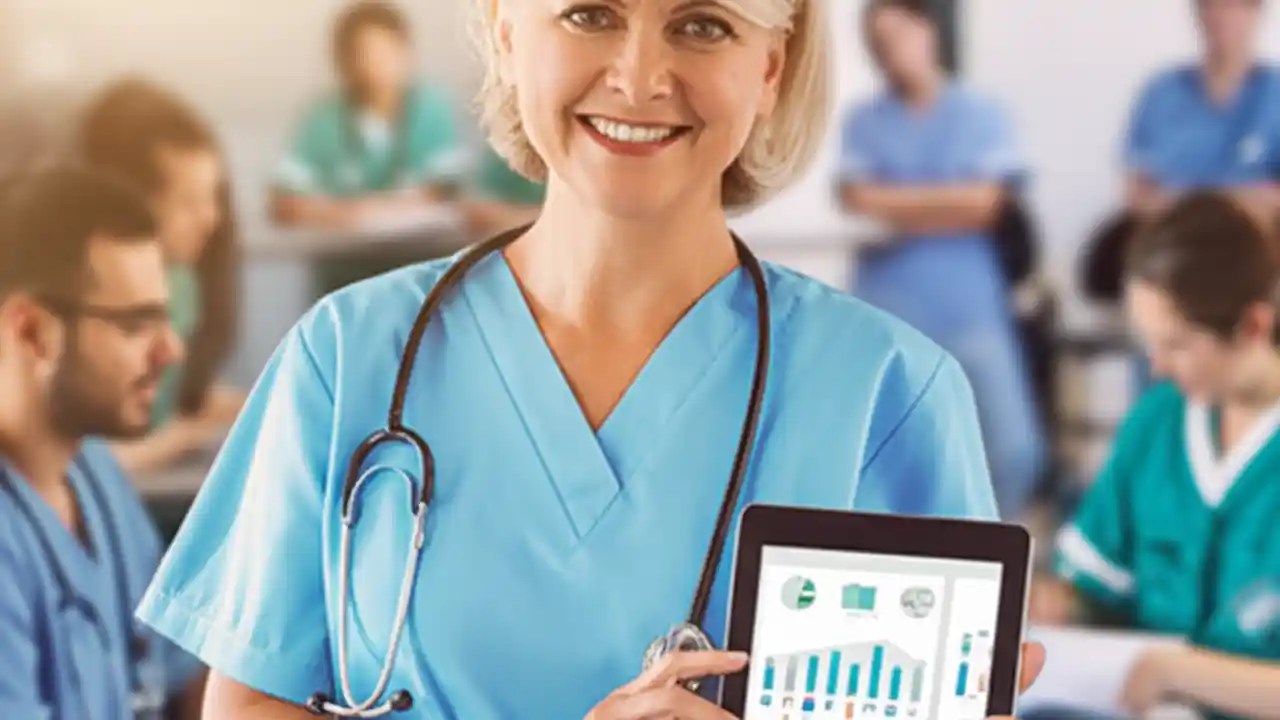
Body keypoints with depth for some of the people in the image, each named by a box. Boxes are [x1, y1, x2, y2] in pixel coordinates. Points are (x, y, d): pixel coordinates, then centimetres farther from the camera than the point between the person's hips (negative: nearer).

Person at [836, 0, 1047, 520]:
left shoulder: (982, 116, 5)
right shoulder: (861, 124, 7)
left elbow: (984, 204, -5)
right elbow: (858, 202, -6)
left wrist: (892, 203, -3)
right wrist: (949, 200, -6)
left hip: (973, 311, 0)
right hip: (888, 316, 0)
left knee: (1015, 448, -6)